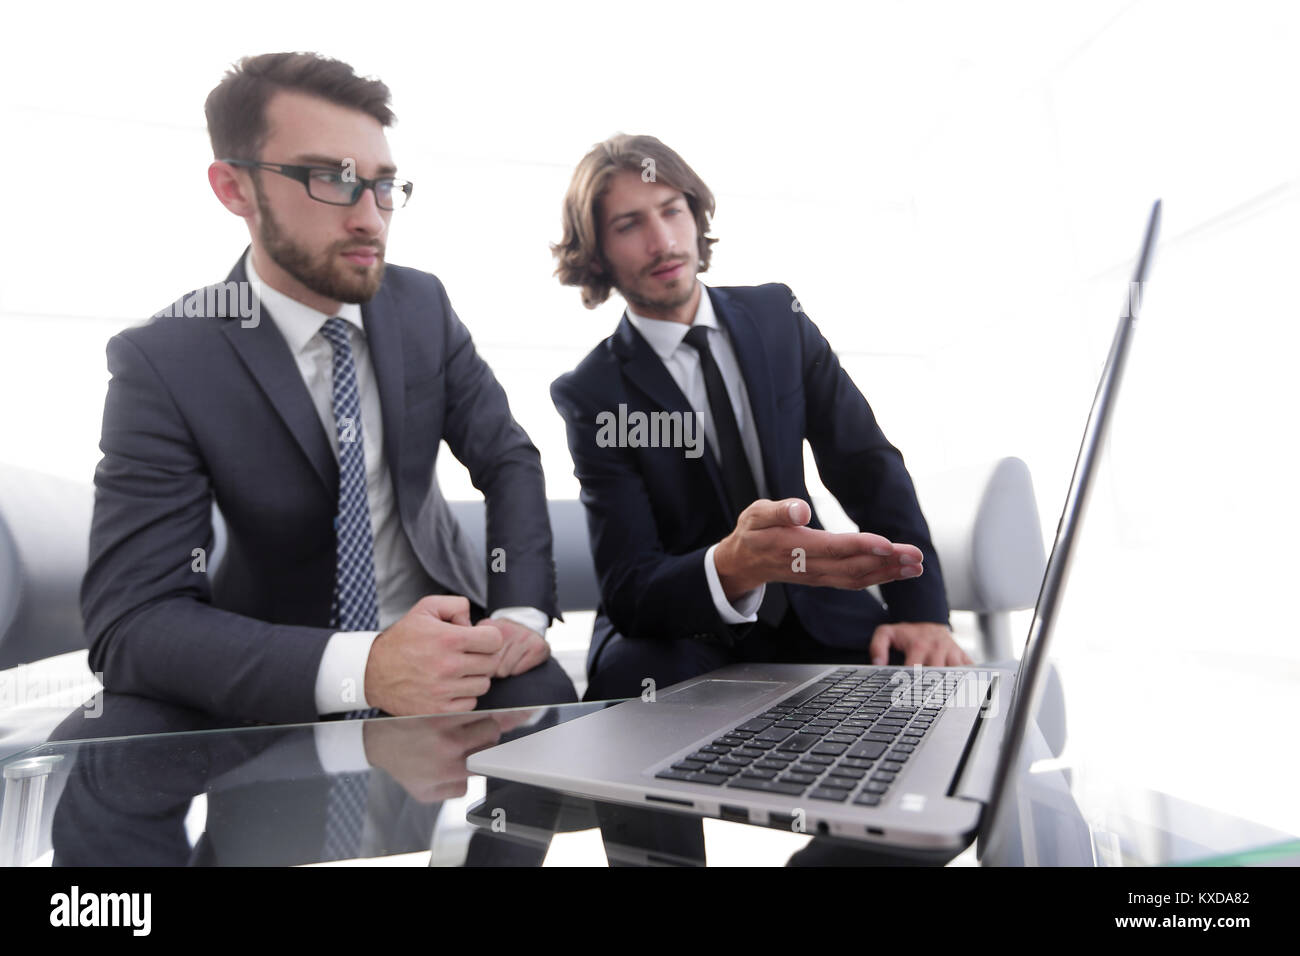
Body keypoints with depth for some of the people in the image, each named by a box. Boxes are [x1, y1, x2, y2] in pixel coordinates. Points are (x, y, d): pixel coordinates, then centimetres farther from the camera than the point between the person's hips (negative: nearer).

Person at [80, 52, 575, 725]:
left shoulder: (422, 305, -4)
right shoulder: (162, 364, -15)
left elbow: (508, 460, -2)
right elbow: (129, 621, -21)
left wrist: (524, 613, -18)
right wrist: (361, 668, -37)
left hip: (443, 615, 2)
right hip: (284, 682, -1)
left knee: (552, 713, -25)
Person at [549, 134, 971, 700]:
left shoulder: (777, 315, 2)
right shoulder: (591, 394, -10)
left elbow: (867, 463, -2)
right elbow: (629, 591, -18)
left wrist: (921, 610, -16)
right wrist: (732, 567, -41)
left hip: (811, 611, 4)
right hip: (678, 636, -3)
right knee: (630, 675, -34)